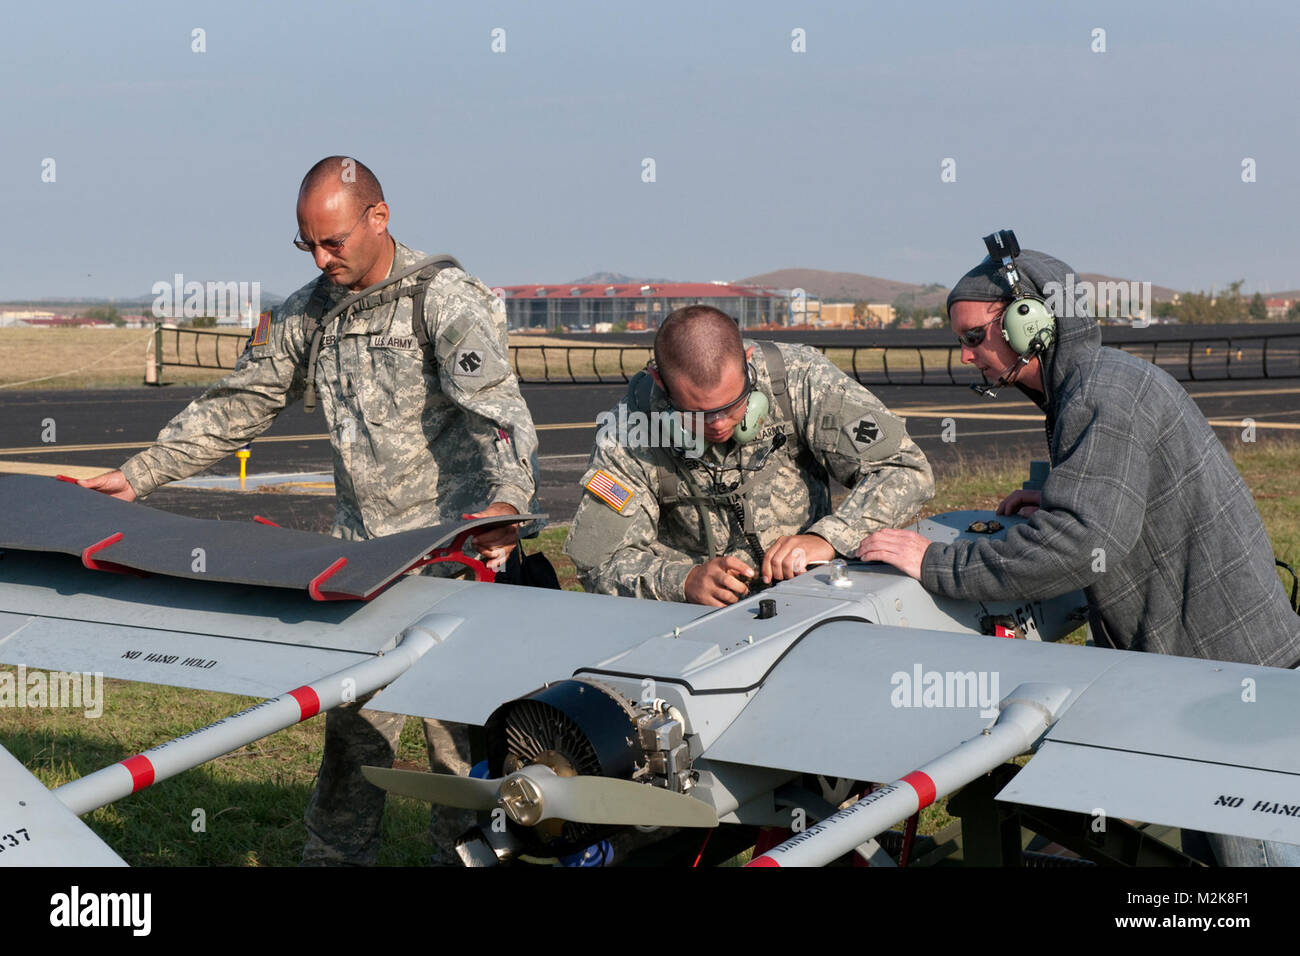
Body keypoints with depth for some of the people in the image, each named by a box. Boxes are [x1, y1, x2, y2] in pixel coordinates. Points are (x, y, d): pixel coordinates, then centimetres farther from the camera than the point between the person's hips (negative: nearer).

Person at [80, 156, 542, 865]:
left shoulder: (446, 298, -10)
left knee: (458, 731, -1)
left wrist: (507, 501, -42)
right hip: (358, 557, 5)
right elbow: (239, 403, 17)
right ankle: (333, 858, 18)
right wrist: (139, 475, 12)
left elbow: (497, 406, -24)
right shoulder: (308, 312, 10)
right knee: (350, 726, 7)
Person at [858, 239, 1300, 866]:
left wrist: (936, 563, -24)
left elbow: (1081, 544, -29)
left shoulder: (1102, 394, -18)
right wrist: (1056, 503, 14)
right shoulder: (1103, 380, 16)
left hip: (1227, 663, -10)